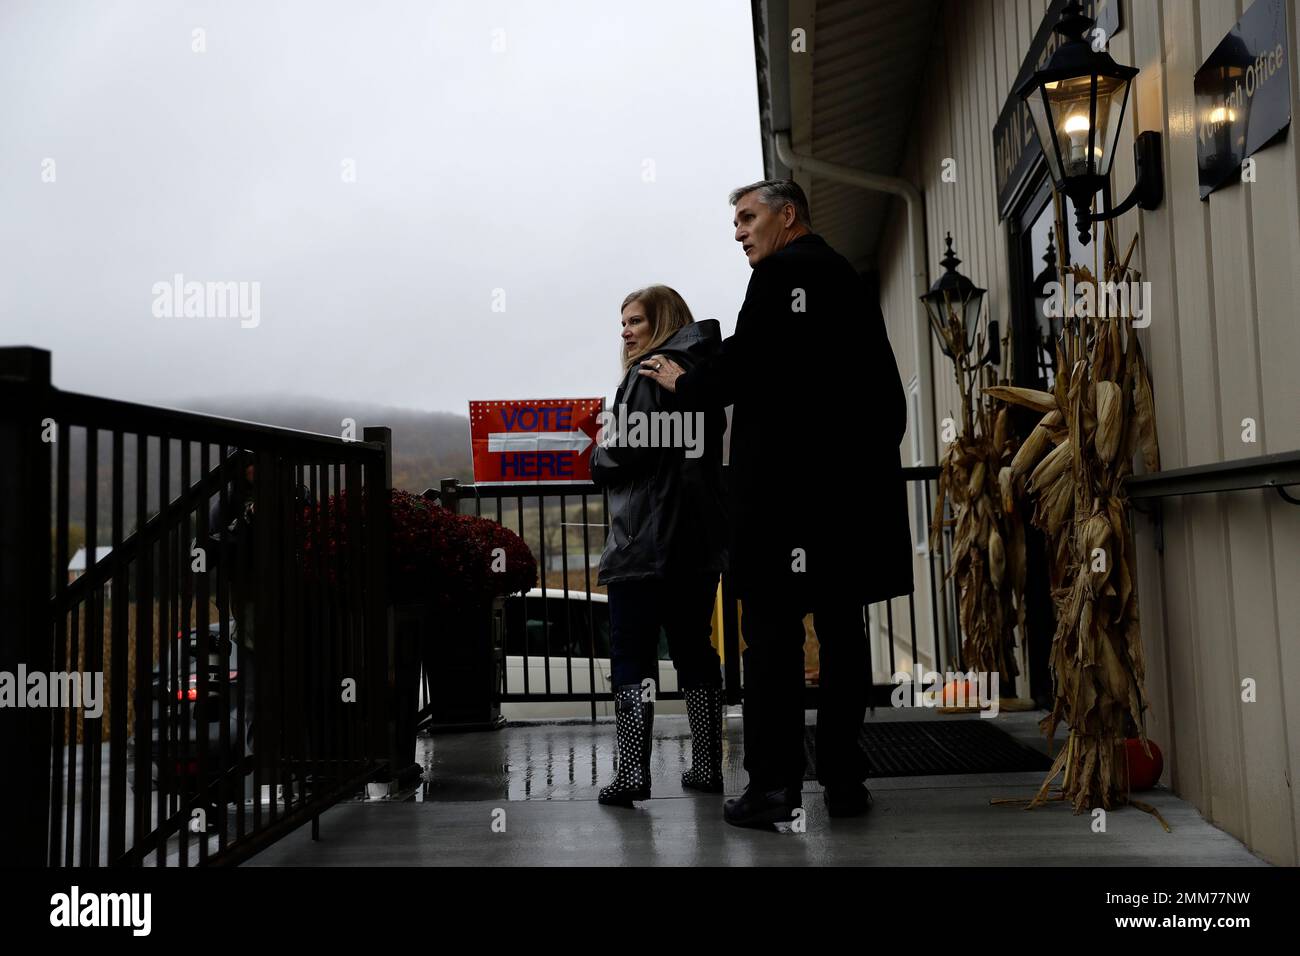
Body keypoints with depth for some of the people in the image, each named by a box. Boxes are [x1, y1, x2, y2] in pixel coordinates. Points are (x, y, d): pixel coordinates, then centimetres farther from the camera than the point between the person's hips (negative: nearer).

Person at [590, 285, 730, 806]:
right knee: (694, 650, 12)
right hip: (700, 540, 8)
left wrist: (599, 456, 4)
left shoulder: (648, 373, -9)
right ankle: (707, 767, 15)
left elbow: (624, 452, -18)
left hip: (645, 542, -8)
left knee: (632, 658, -3)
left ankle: (631, 773, -6)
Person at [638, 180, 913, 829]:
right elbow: (886, 390, 20)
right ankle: (844, 780, 14)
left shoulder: (784, 270, -5)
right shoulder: (849, 279, 21)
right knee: (841, 629, 9)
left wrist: (685, 384, 0)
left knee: (772, 629, -4)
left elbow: (748, 361, -16)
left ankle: (773, 783, -2)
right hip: (855, 483, 8)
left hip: (788, 483, -8)